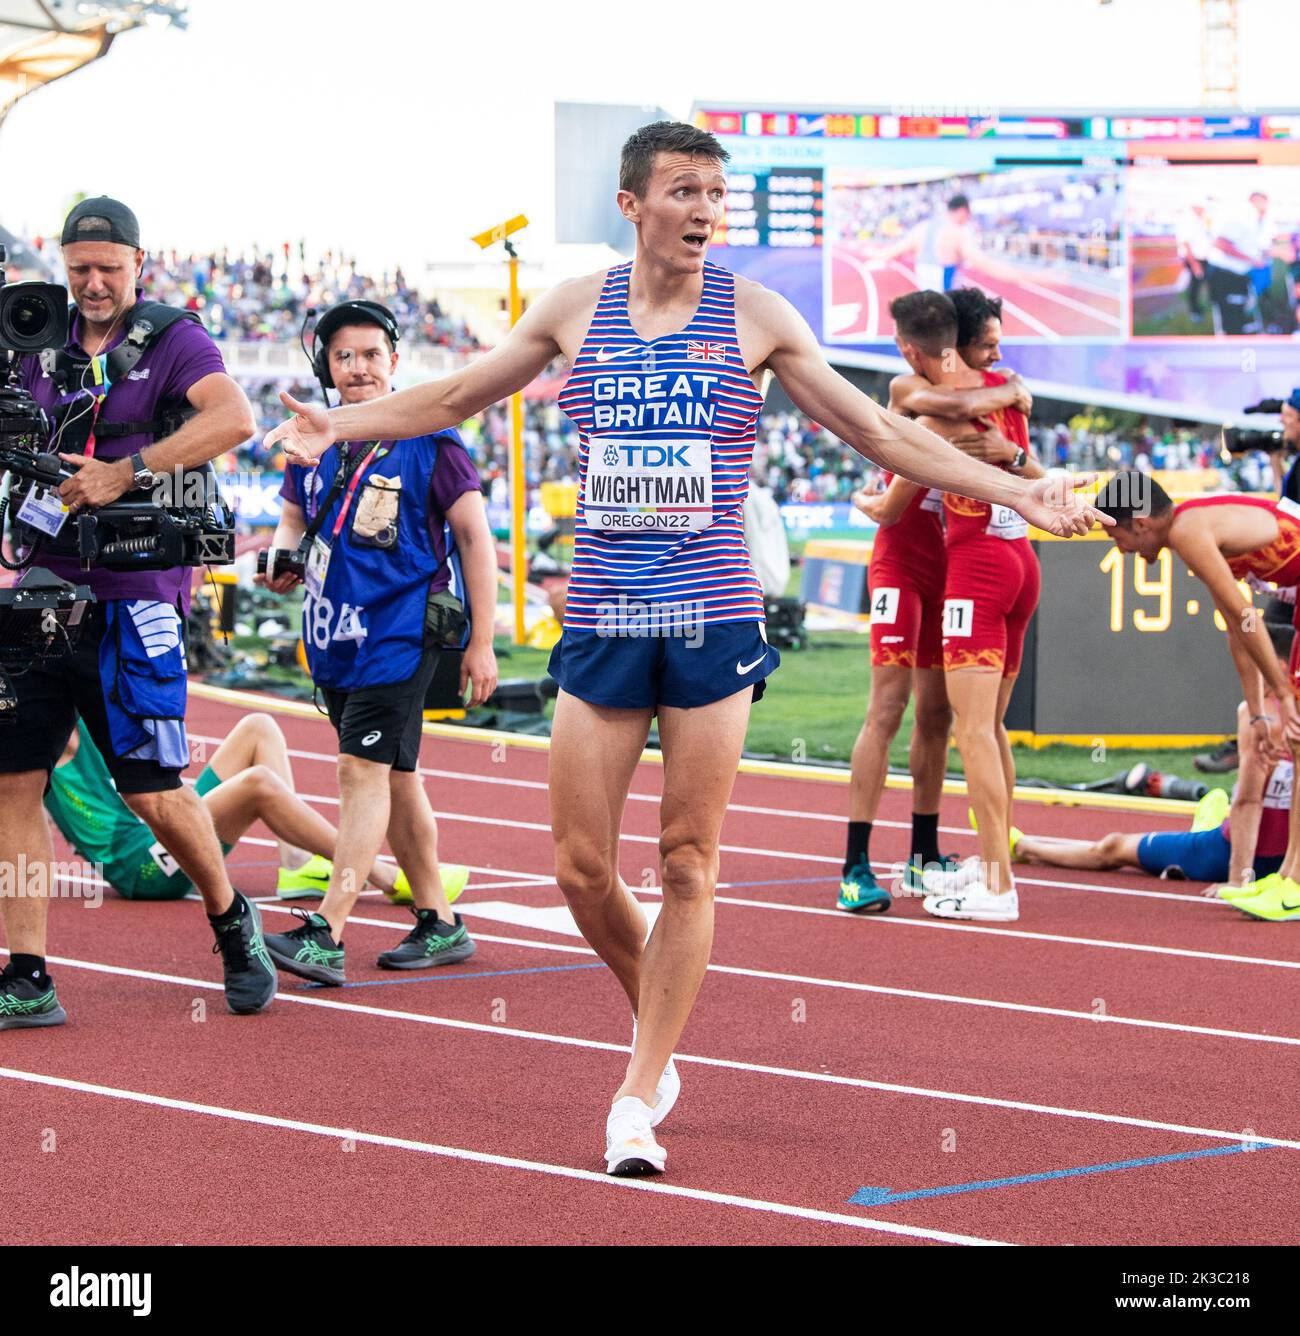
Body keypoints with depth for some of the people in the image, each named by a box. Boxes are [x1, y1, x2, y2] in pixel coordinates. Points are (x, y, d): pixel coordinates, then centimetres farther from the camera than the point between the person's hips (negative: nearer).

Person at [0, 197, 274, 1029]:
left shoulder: (172, 339, -3)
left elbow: (235, 420, -20)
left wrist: (128, 471, -24)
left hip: (132, 598, -5)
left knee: (154, 790, -4)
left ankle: (232, 922, 22)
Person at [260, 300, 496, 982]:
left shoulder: (428, 439, -6)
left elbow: (475, 536, -4)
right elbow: (293, 521, 23)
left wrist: (481, 642, -7)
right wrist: (282, 561, -2)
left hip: (400, 631, -7)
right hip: (333, 636, 7)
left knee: (365, 770, -15)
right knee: (395, 778, 13)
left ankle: (326, 935, -23)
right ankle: (439, 924, 24)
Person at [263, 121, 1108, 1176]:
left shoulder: (755, 317, 2)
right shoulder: (575, 309, 6)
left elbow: (878, 432, 6)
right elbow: (457, 396, 19)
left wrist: (1012, 491, 0)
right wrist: (337, 424, 12)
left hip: (712, 619, -2)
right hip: (601, 621, 2)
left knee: (688, 866, -2)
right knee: (581, 867, 0)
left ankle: (639, 1098, 6)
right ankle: (661, 1035, 25)